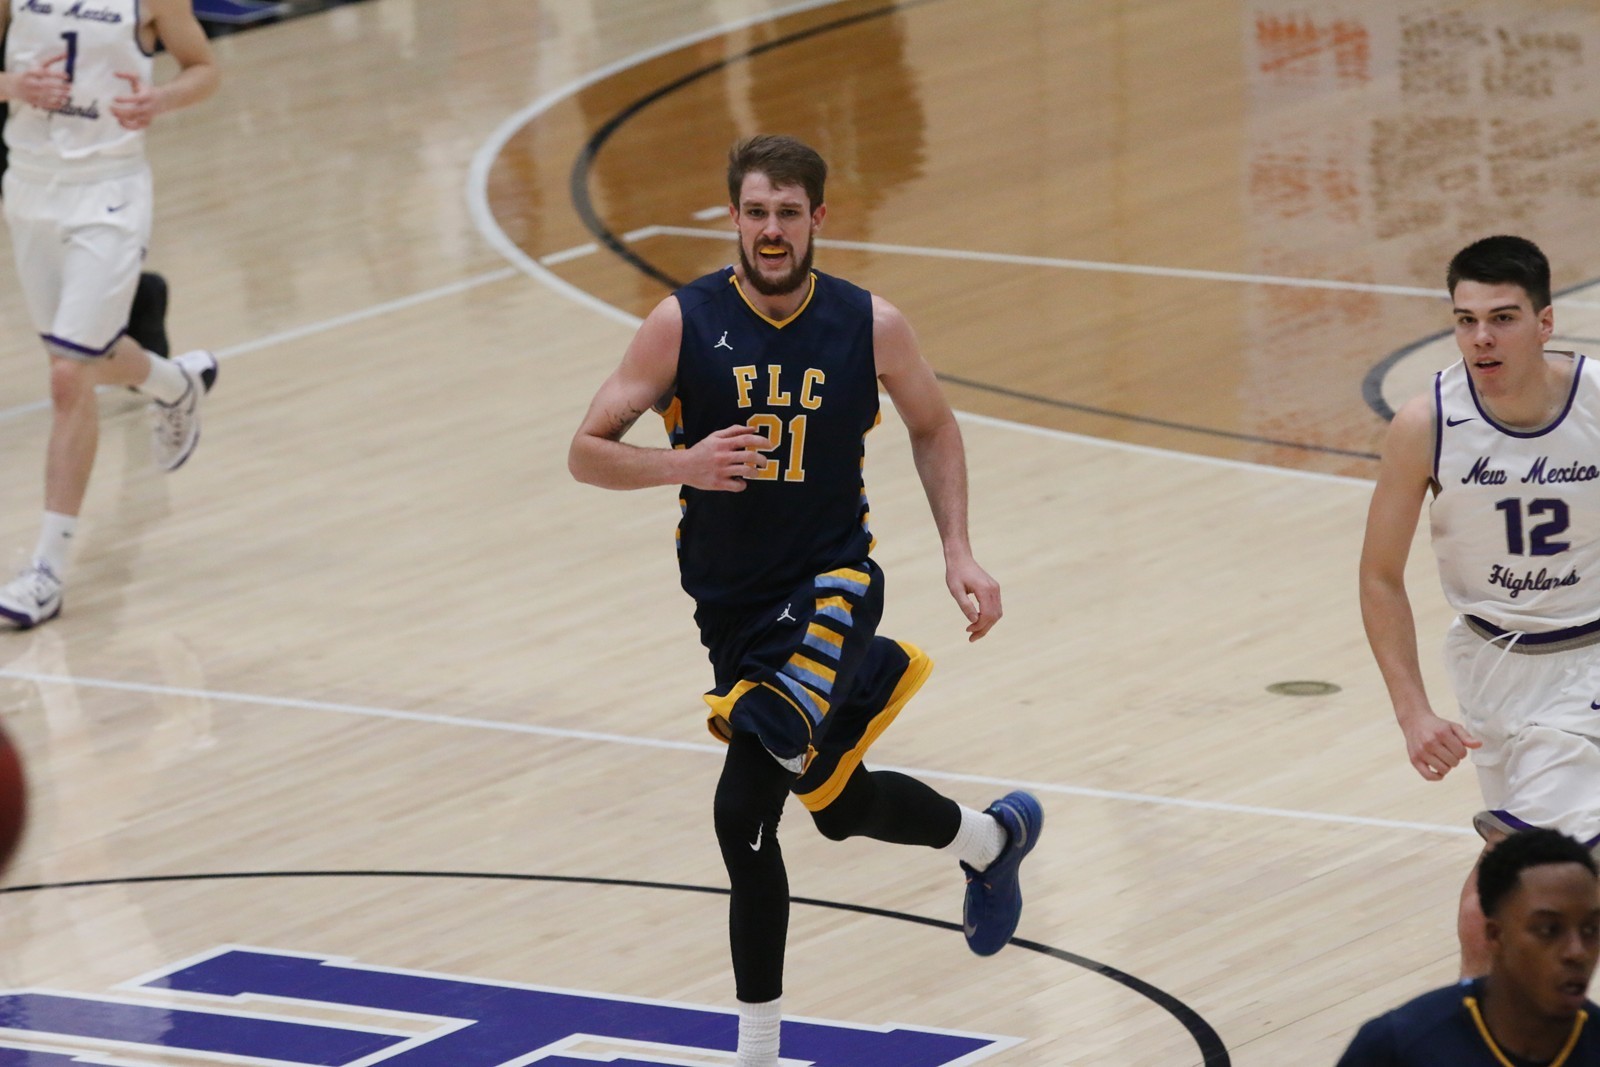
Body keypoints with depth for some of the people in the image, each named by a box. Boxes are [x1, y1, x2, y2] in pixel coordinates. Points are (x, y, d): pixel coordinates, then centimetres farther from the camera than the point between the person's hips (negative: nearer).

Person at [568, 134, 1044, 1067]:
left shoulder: (872, 327, -7)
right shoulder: (684, 324, -9)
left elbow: (933, 426, 12)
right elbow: (588, 452, -9)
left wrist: (959, 554, 3)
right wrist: (681, 465, -28)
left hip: (831, 585, -3)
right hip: (730, 602, 3)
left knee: (745, 810, -20)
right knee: (838, 803, 14)